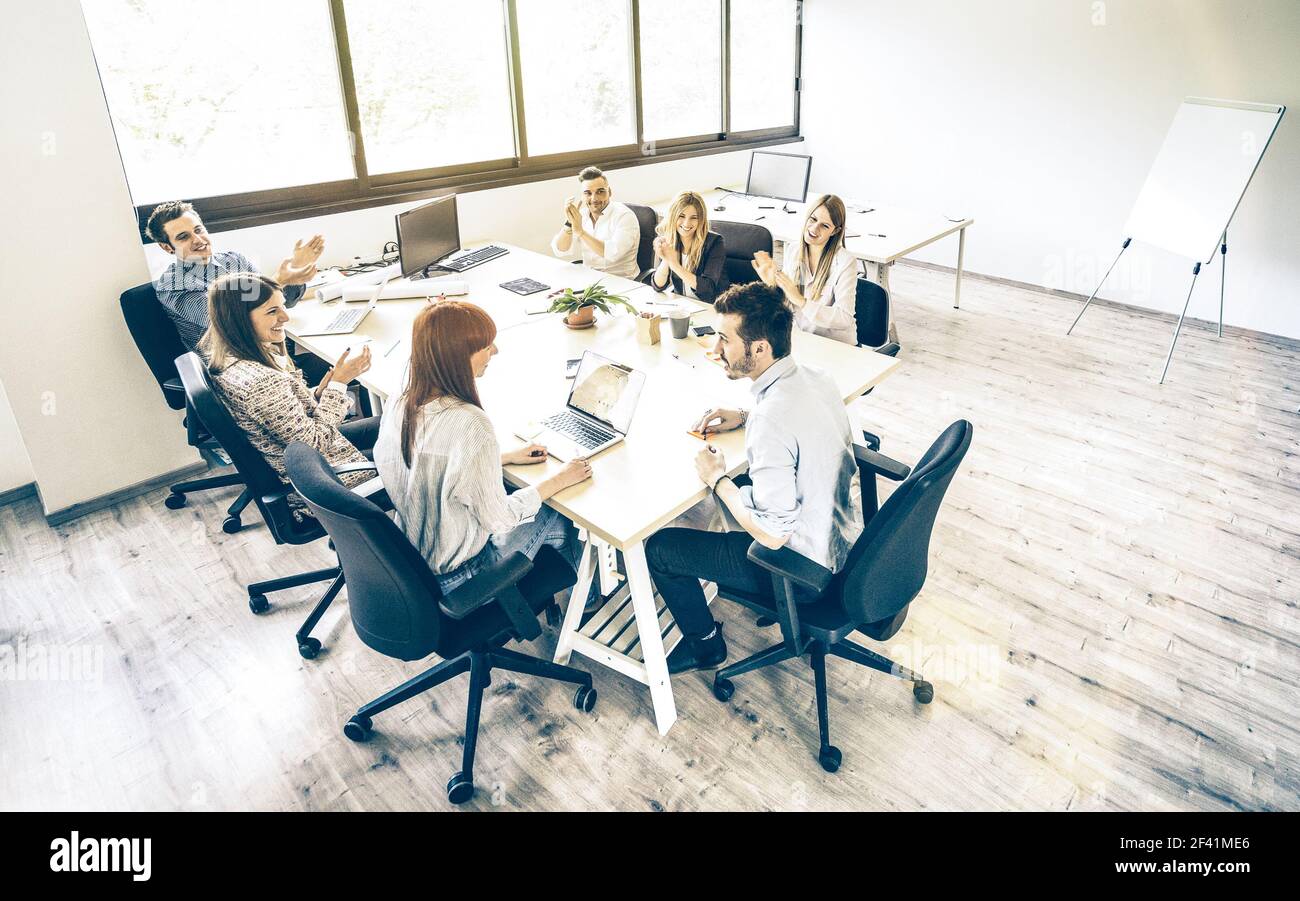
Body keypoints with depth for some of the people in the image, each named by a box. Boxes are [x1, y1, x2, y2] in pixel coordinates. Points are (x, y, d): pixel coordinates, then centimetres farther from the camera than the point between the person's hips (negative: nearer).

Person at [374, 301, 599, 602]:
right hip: (452, 578, -7)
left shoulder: (398, 407, -9)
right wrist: (559, 480, -10)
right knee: (556, 518, 14)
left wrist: (505, 457, 10)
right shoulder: (470, 425, -34)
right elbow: (498, 518, -23)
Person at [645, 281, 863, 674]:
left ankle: (704, 644, 24)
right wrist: (746, 418, 6)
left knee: (659, 548, 0)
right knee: (742, 483, 31)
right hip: (846, 542, 9)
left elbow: (772, 534, -30)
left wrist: (717, 479, -16)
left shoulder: (773, 419, -33)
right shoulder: (817, 378, -6)